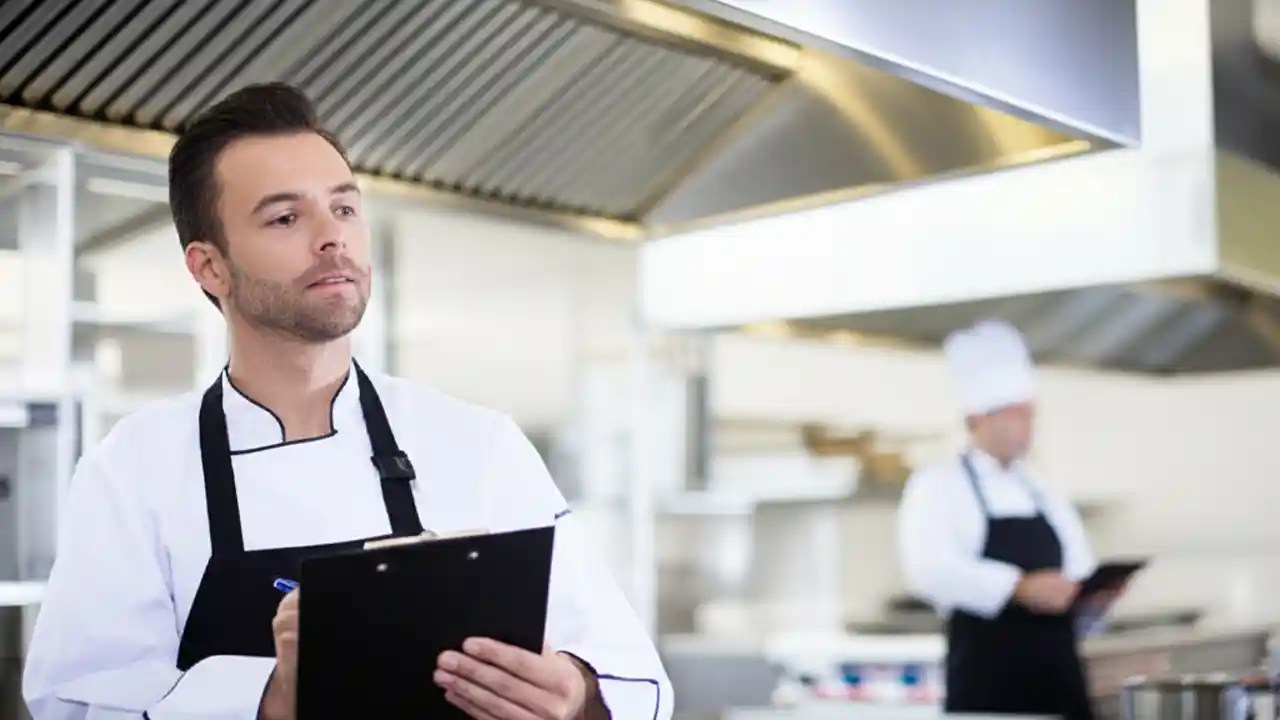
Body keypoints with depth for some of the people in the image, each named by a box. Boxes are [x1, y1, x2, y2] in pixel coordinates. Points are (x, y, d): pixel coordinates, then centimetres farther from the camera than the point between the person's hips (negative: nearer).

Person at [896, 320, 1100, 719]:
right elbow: (931, 569, -17)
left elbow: (1079, 575, 19)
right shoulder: (938, 485, -2)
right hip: (986, 681, -6)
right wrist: (1018, 587, -26)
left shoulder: (1046, 497, 19)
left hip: (1058, 675, 6)